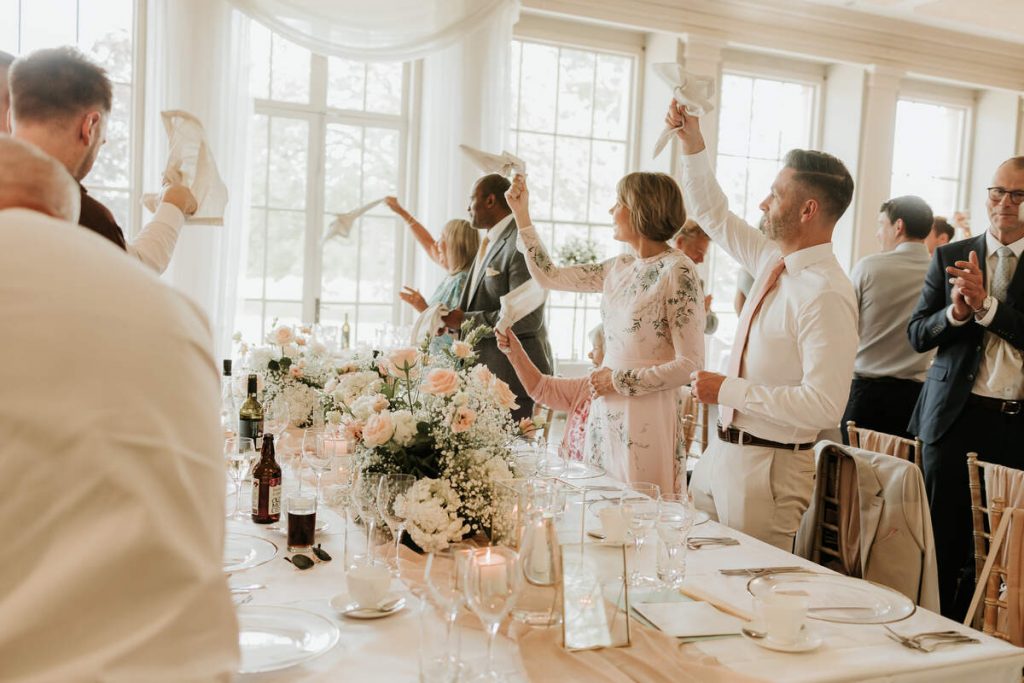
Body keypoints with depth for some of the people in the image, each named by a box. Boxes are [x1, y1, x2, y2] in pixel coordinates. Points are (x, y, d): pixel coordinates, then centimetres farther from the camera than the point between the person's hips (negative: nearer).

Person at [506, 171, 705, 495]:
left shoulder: (677, 271, -13)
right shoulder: (620, 267, 8)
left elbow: (690, 364, -15)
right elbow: (549, 275, 16)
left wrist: (619, 381, -10)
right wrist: (521, 214, 13)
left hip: (648, 416, -7)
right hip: (606, 409, 7)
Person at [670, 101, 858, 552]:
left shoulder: (826, 294, -22)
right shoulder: (774, 259, 4)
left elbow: (824, 405, -27)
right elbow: (713, 215, 19)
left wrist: (728, 389, -21)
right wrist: (692, 145, 11)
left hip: (768, 468, -8)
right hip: (721, 452, 8)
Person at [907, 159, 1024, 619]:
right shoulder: (950, 258, 6)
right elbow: (917, 335, 4)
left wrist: (985, 304, -20)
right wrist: (955, 311, -14)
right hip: (955, 415, 1)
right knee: (943, 538, 8)